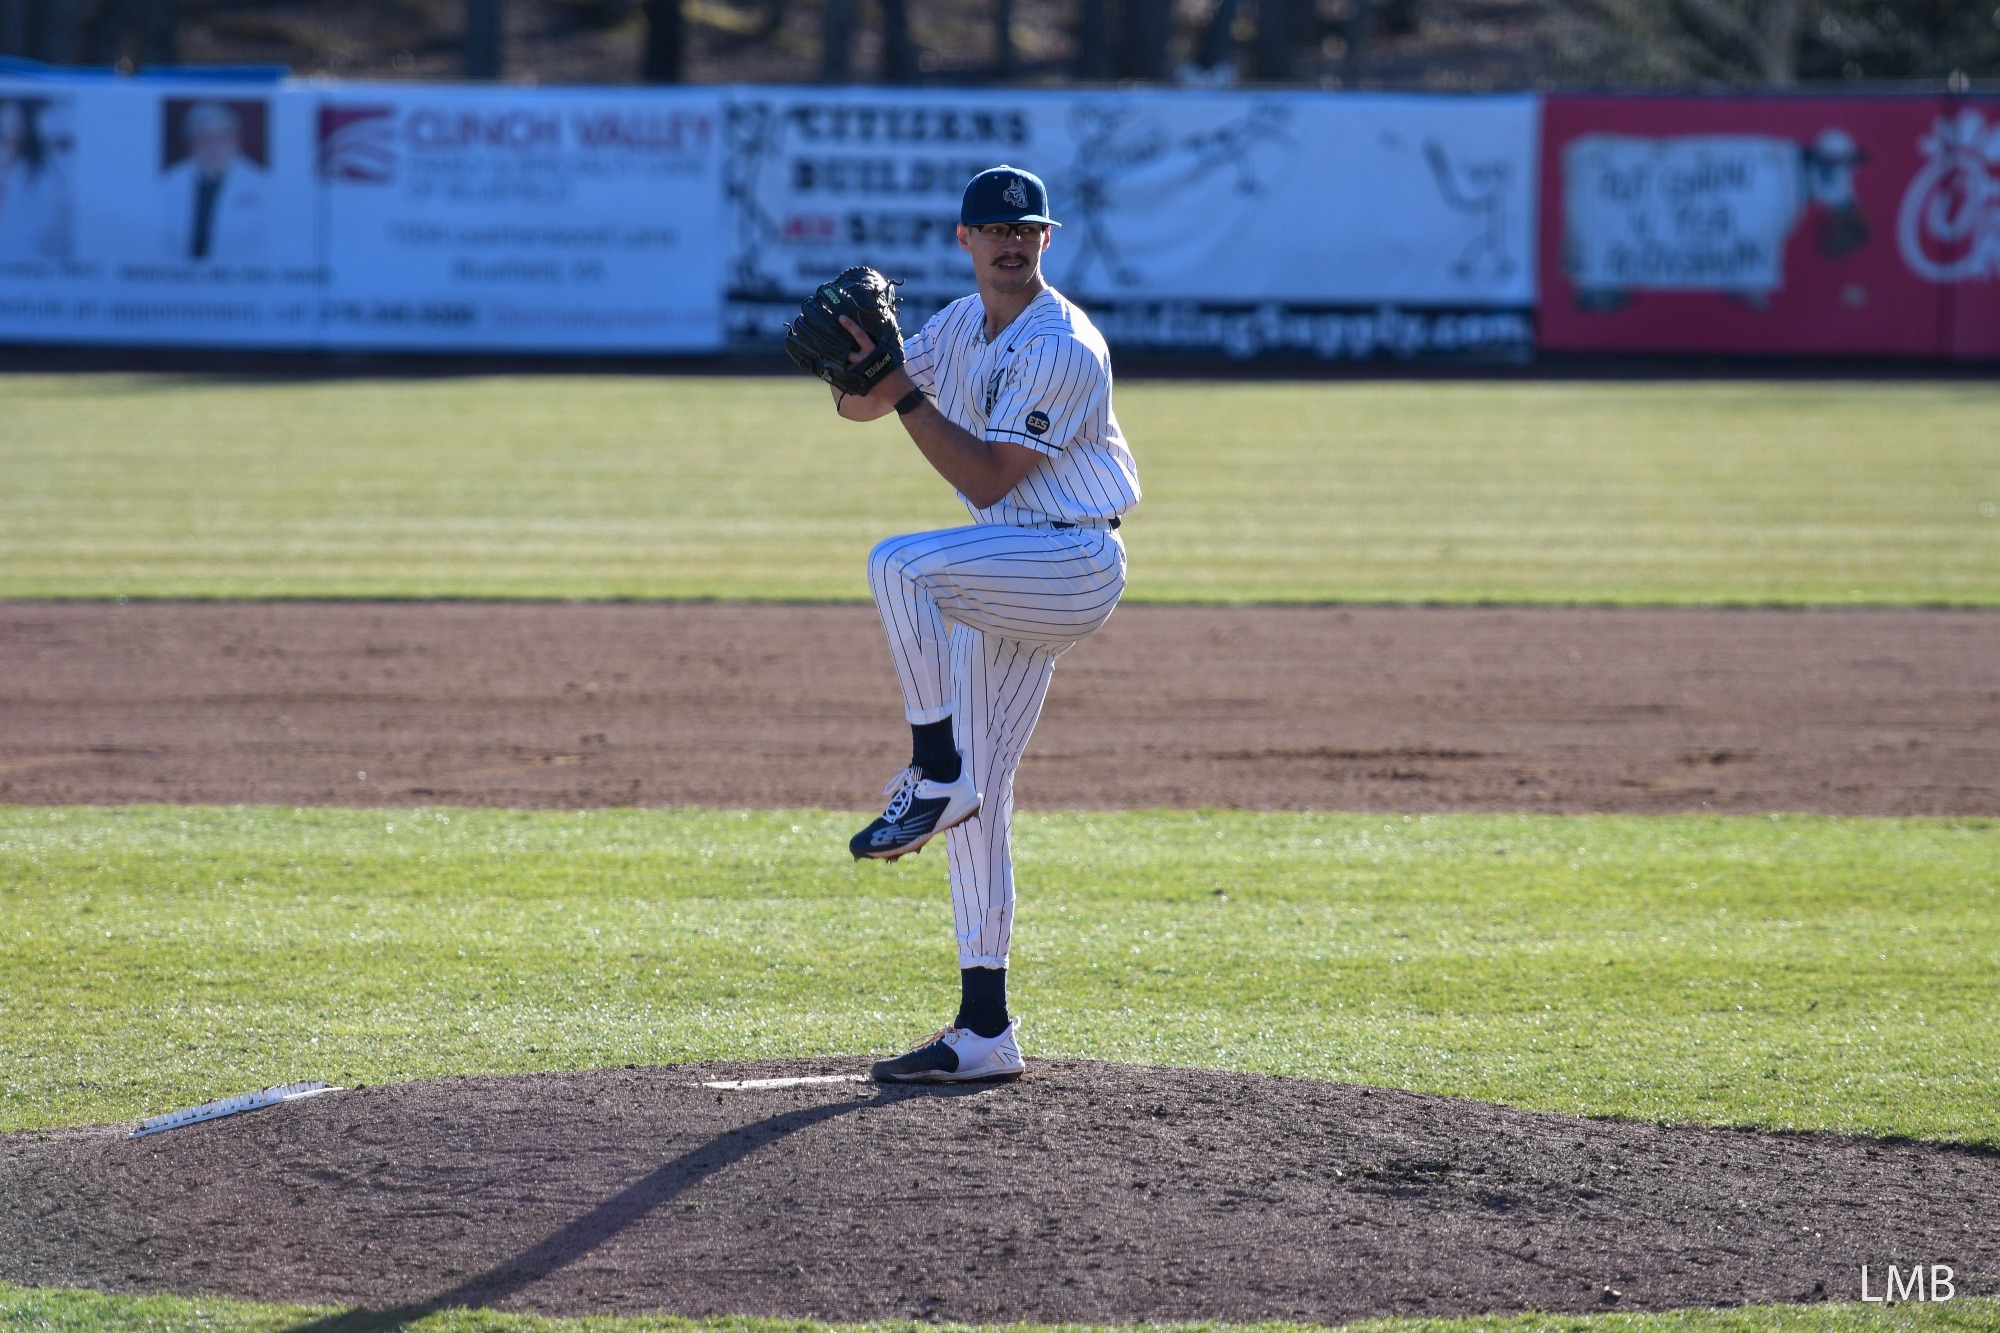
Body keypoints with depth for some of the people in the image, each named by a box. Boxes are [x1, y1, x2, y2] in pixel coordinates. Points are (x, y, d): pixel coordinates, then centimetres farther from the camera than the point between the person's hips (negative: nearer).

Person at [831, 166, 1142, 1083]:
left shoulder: (1065, 349, -17)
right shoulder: (962, 326, 10)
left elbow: (987, 479, -22)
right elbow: (859, 409, 11)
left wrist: (904, 389, -26)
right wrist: (855, 364, -11)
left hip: (1075, 564, -8)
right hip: (1009, 580, 8)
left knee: (899, 564, -32)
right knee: (976, 801, 6)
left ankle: (933, 776, -23)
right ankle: (984, 1034, 9)